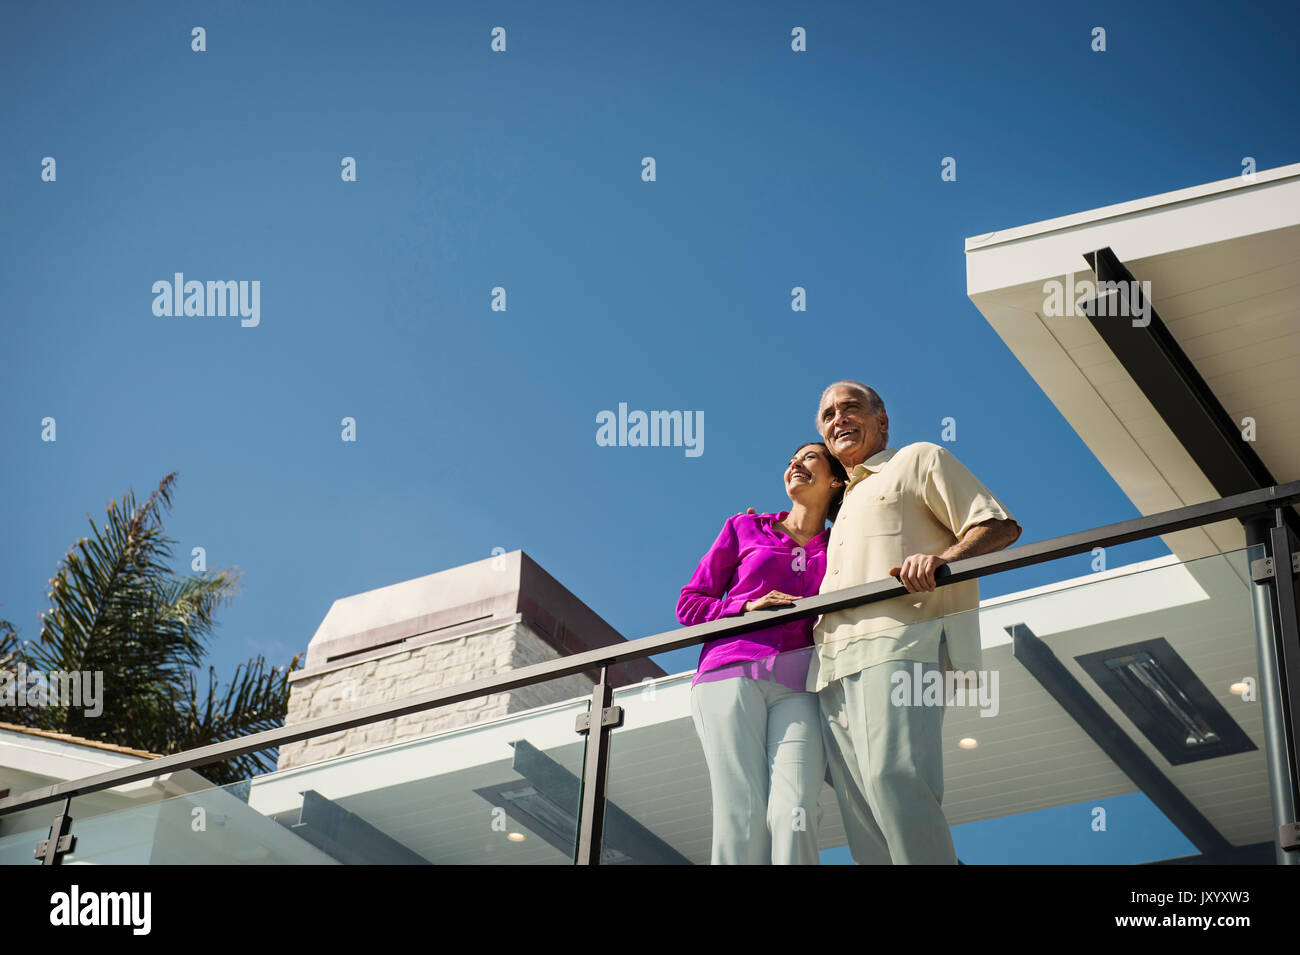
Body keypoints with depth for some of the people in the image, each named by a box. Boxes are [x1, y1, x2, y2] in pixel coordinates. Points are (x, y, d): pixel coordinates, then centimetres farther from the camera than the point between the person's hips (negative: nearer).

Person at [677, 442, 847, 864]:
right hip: (732, 674, 0)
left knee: (794, 815, -22)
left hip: (797, 687, 1)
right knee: (741, 815, -18)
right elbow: (689, 603, 19)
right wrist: (747, 607, 1)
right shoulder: (745, 529, 21)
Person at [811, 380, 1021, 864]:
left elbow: (1000, 527, 5)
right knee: (861, 810, -7)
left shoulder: (919, 460, 17)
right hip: (833, 665, 7)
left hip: (897, 645, -7)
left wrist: (943, 558, -14)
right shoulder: (844, 505, 37)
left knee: (894, 779, -27)